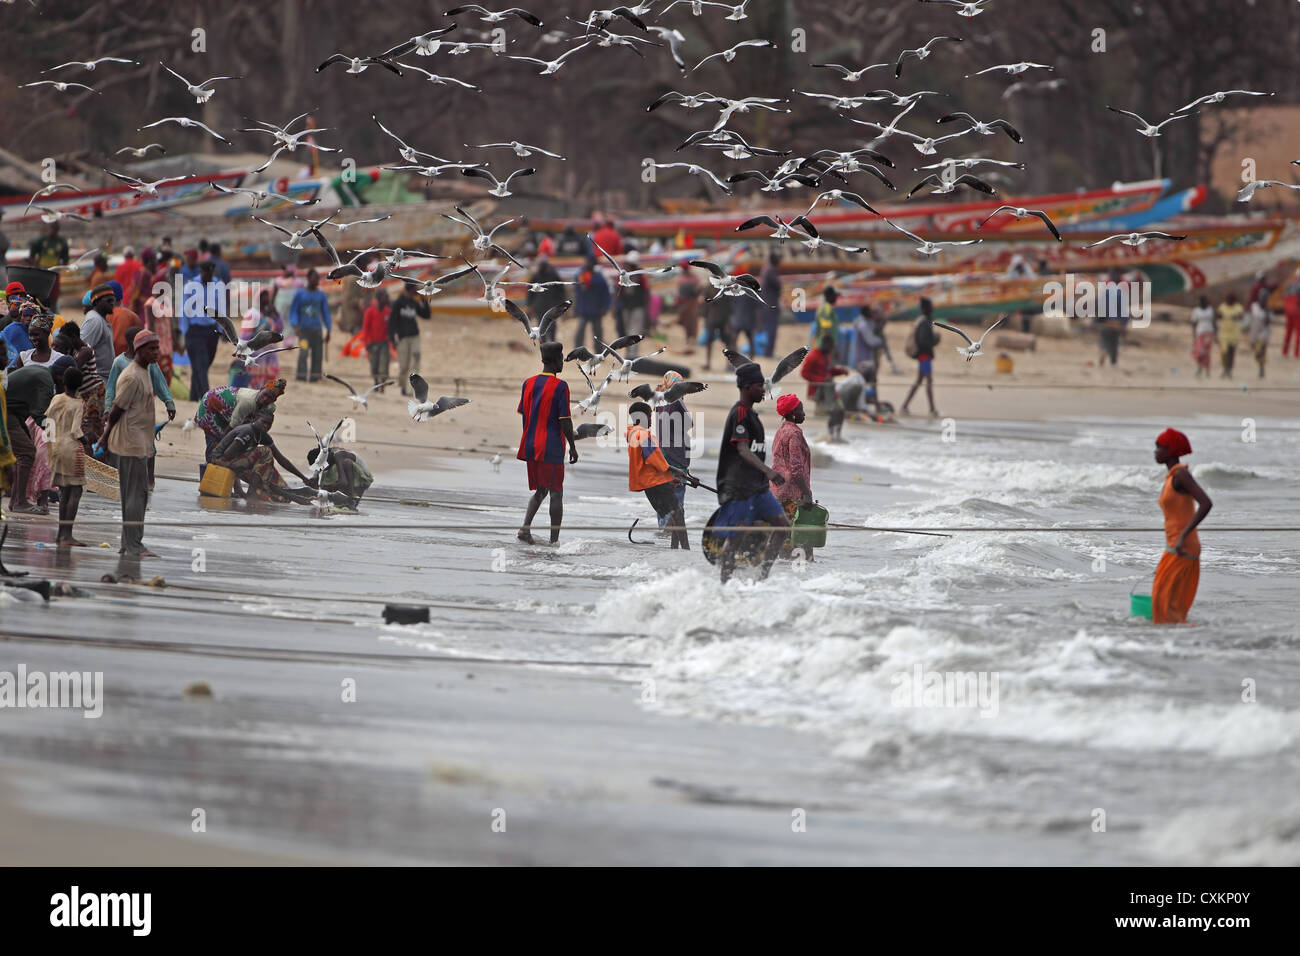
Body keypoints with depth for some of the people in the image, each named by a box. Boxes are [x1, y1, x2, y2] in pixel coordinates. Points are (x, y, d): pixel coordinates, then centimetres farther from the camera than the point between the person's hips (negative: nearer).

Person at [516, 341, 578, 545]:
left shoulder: (528, 384, 8)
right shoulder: (560, 386, -11)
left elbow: (523, 416, 12)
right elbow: (565, 421, -12)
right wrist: (573, 447, -3)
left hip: (530, 446, 6)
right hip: (552, 448, -6)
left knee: (540, 490, 16)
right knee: (556, 493, 1)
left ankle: (525, 528, -3)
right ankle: (554, 539, 0)